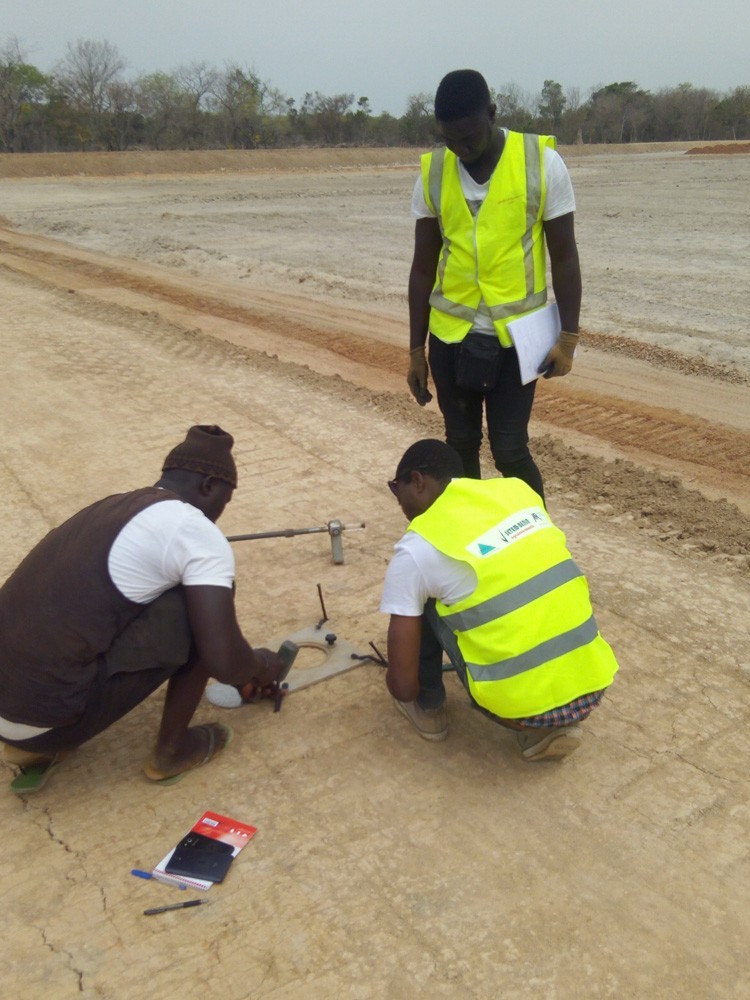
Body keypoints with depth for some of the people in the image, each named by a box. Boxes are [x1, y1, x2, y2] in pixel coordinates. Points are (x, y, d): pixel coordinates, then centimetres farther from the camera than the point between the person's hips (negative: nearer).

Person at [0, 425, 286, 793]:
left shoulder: (111, 507, 18)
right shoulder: (197, 532, -8)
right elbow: (224, 662, -12)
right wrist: (262, 665, 15)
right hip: (47, 715, -8)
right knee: (201, 605, -1)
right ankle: (171, 751, 13)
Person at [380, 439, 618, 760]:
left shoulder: (415, 550, -6)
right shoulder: (516, 489, 9)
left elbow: (402, 686, -3)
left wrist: (409, 692, 21)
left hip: (521, 704, -5)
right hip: (592, 687, 5)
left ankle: (427, 708, 26)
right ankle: (548, 729, 17)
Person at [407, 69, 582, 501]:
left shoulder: (541, 162, -7)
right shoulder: (433, 173, 0)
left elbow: (564, 256, -2)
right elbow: (423, 267, 6)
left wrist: (568, 337, -7)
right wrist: (416, 350, 6)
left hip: (516, 335, -3)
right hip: (450, 335, 3)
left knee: (510, 450, -4)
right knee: (461, 445, 11)